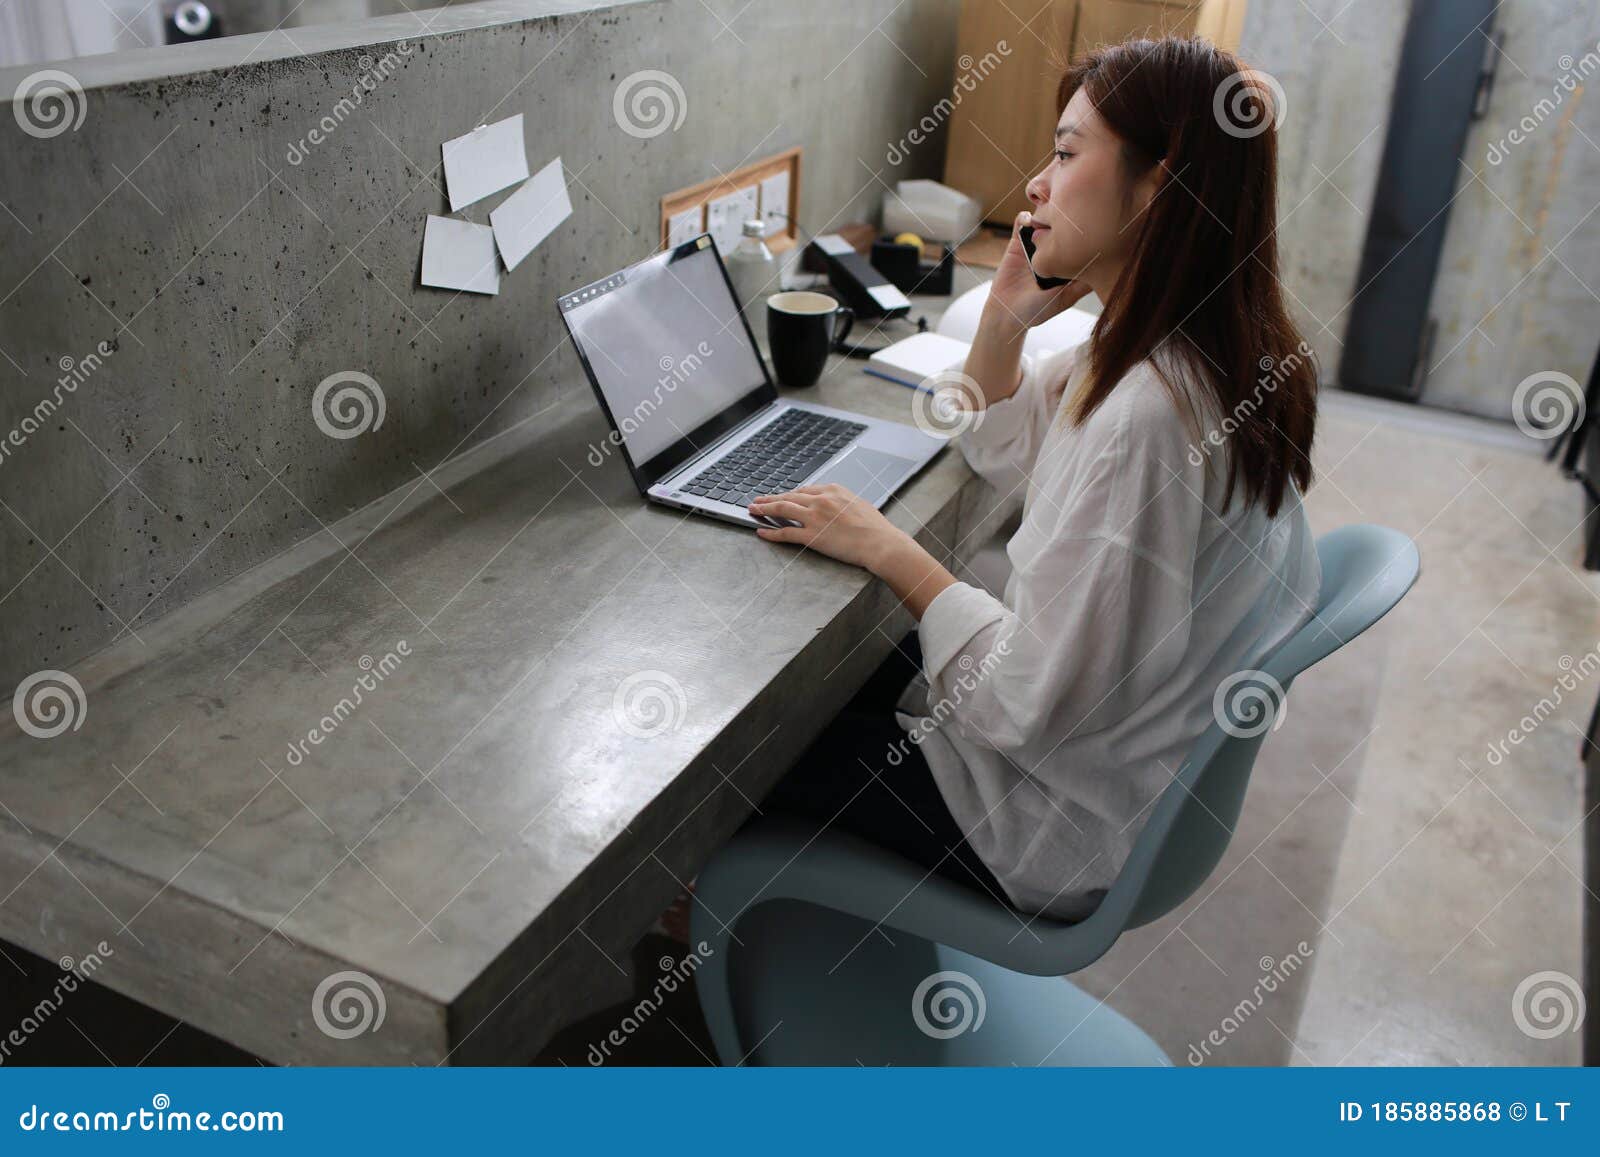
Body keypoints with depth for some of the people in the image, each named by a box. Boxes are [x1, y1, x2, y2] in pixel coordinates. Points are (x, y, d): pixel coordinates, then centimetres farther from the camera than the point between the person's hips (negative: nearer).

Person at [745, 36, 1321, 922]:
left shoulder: (1145, 417, -35)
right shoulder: (1185, 348, -3)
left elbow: (1029, 704, -29)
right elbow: (1004, 453, 11)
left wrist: (889, 551, -19)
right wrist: (1006, 315, -6)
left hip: (1065, 821, -9)